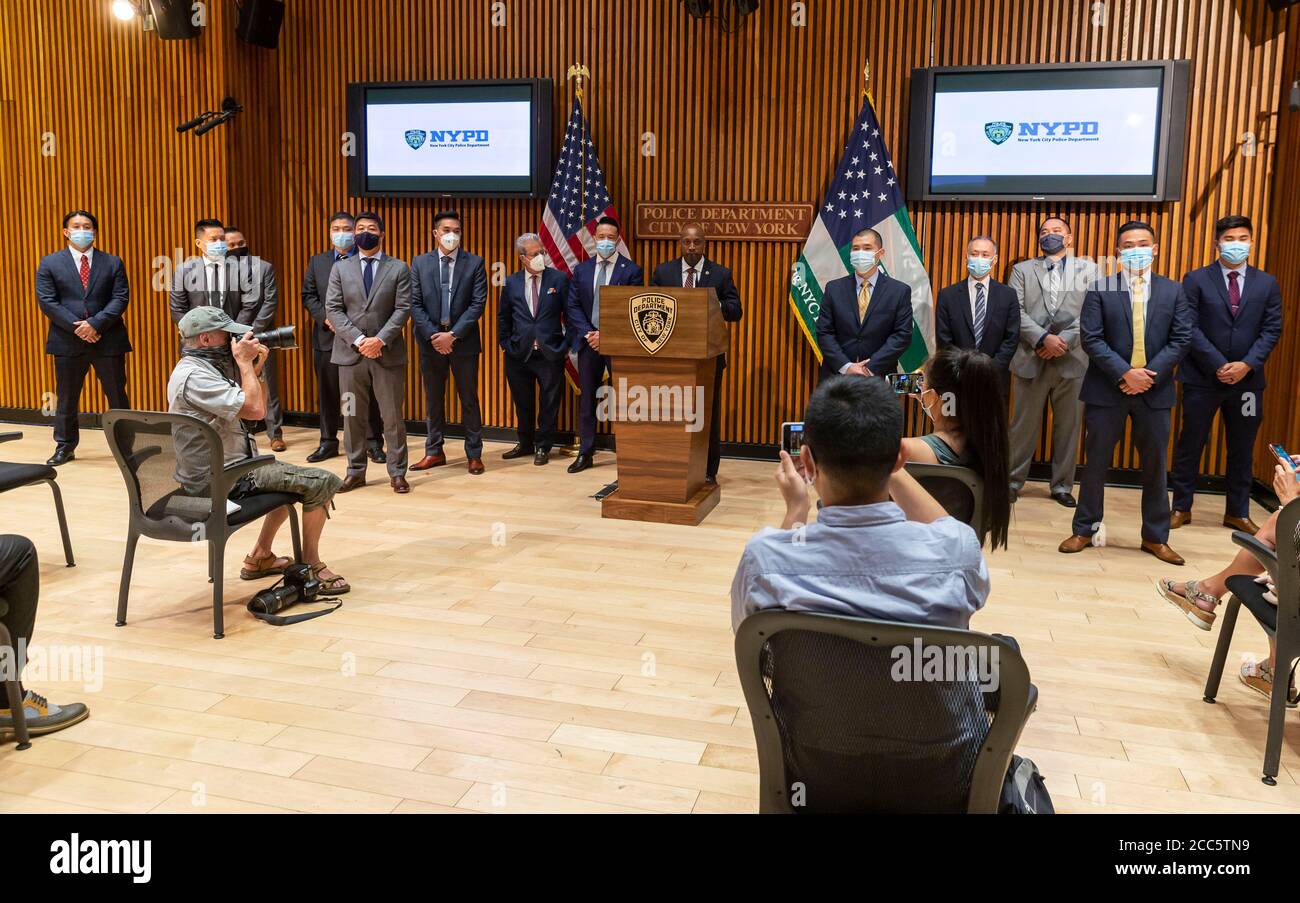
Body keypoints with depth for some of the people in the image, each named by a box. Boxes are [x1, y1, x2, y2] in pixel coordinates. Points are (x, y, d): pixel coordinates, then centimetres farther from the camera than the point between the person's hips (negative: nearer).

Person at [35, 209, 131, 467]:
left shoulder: (112, 262, 6)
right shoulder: (49, 263, 6)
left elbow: (120, 298, -3)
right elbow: (47, 302, -2)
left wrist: (95, 323, -15)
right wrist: (76, 327, -13)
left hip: (108, 339, 0)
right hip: (67, 341, 1)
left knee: (117, 395, 5)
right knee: (66, 397, 9)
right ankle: (65, 447, 20)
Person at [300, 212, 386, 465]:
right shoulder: (317, 262, 12)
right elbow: (308, 296, 9)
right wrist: (326, 318, -7)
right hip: (328, 336, 3)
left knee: (368, 392, 2)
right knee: (328, 393, 9)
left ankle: (373, 443, 10)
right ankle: (328, 442, 20)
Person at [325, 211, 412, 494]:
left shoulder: (399, 269, 4)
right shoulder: (340, 268, 8)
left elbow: (402, 310, -4)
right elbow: (333, 309, 1)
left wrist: (380, 339, -15)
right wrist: (358, 339, -12)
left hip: (388, 353, -2)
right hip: (350, 353, 2)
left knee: (392, 416, 3)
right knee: (352, 416, 7)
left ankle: (397, 472, 12)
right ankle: (355, 471, 17)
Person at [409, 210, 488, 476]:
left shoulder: (475, 263, 0)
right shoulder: (420, 263, 5)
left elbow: (478, 304, -7)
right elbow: (415, 304, 0)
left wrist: (453, 334, -15)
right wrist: (433, 336, -11)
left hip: (464, 341, -2)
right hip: (431, 341, 2)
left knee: (469, 399, 5)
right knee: (433, 399, 10)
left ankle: (474, 454, 13)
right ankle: (434, 452, 21)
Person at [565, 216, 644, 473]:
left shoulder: (631, 270, -2)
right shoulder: (581, 270, 9)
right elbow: (572, 307, 5)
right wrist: (588, 334, -9)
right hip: (588, 342, 4)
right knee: (586, 400, 8)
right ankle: (585, 453, 17)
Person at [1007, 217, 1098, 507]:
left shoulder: (1089, 270, 10)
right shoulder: (1022, 269, 10)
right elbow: (1015, 311, -2)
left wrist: (1064, 340, -13)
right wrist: (1043, 338, -15)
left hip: (1073, 360, 1)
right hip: (1031, 359, -1)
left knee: (1069, 427, 7)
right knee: (1024, 425, 4)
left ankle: (1062, 486, 18)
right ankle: (1013, 481, 16)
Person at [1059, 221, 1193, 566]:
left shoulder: (1173, 291, 7)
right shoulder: (1100, 290, 0)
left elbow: (1181, 339, 1)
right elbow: (1091, 339, -8)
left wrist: (1149, 375, -12)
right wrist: (1125, 373, -17)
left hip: (1154, 390, 2)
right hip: (1107, 389, -2)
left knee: (1155, 465, 8)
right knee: (1096, 462, 5)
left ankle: (1155, 537, 20)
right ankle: (1085, 529, 17)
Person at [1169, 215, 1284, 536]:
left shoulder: (1267, 284, 8)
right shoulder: (1196, 280, -1)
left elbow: (1272, 330, 3)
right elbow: (1189, 328, -8)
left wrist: (1246, 364, -12)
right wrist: (1218, 365, -14)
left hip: (1247, 379, 3)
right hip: (1202, 377, -2)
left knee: (1242, 448, 9)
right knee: (1190, 443, 4)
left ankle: (1237, 512, 20)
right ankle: (1181, 507, 15)